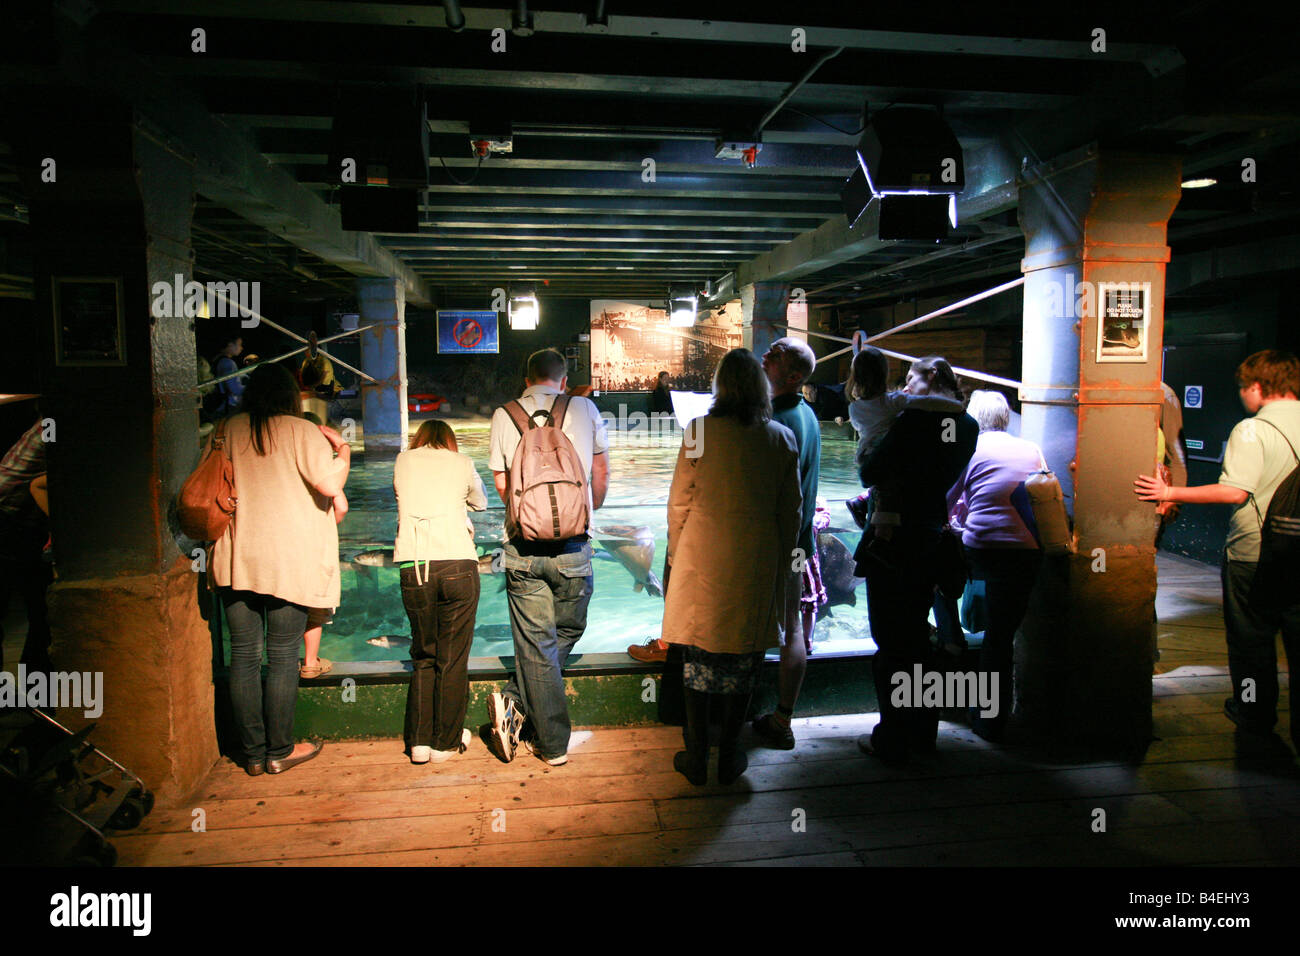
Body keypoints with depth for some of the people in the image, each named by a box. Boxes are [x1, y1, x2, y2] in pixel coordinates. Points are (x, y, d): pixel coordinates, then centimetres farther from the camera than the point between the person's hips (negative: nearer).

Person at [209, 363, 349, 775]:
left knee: (244, 655, 9)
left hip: (236, 560, 3)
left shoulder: (228, 430, 6)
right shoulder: (302, 431, -6)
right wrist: (342, 450, 2)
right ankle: (279, 751, 14)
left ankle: (253, 753, 16)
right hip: (290, 561, -3)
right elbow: (330, 485, -13)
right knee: (283, 657, 5)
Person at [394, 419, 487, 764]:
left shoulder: (403, 461, 14)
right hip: (458, 565, -2)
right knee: (453, 660, 7)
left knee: (423, 657, 16)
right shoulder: (462, 463, 10)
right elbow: (480, 503, 27)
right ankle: (446, 742, 15)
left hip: (413, 568, 2)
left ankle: (419, 742, 16)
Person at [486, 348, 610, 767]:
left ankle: (553, 744, 10)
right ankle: (516, 706, 8)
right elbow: (601, 475, 12)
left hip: (522, 547, 1)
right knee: (567, 632, 17)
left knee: (536, 645, 7)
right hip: (573, 545, 0)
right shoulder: (585, 409, 4)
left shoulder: (503, 415, 5)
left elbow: (502, 484, 9)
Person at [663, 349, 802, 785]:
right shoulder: (782, 438, -1)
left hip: (703, 559, -1)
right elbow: (791, 510, 4)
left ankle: (697, 758, 17)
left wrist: (676, 552, 10)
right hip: (758, 564, 2)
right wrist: (781, 559, 15)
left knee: (699, 656, 9)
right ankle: (729, 757, 22)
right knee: (743, 659, 11)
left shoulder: (699, 430, -7)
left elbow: (679, 502, -2)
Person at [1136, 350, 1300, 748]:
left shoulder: (1252, 430, -16)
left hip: (1253, 554, -5)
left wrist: (1170, 494, -18)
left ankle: (1256, 714, 25)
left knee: (1251, 639, 11)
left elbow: (1235, 491, -23)